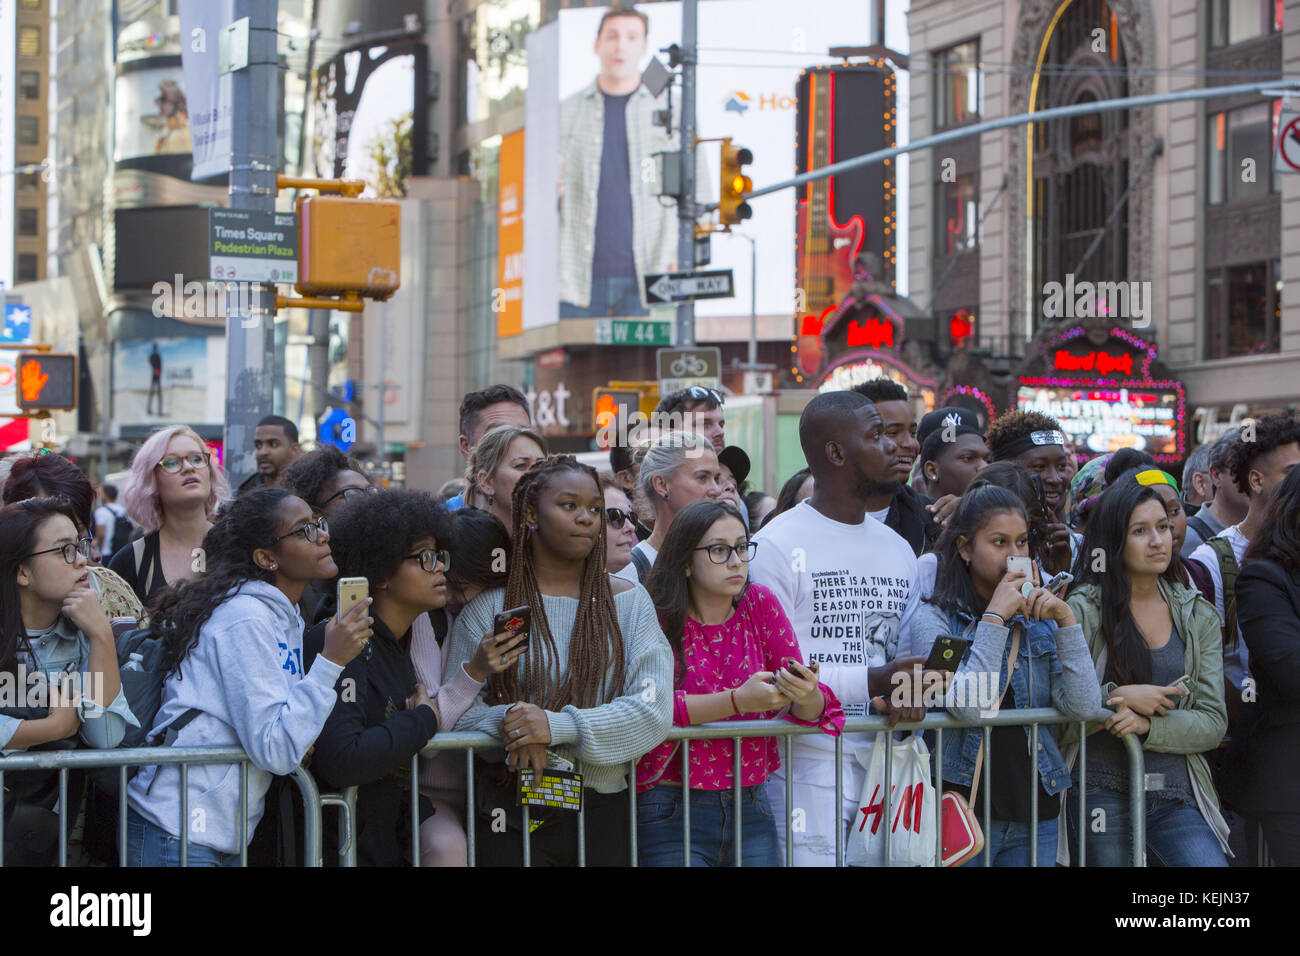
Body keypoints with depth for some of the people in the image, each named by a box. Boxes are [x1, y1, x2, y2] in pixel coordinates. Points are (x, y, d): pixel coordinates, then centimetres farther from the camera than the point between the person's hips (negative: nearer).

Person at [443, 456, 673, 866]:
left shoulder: (629, 602, 6)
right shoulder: (491, 605, 3)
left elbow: (653, 709, -6)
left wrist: (559, 726, -18)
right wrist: (507, 721, -23)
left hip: (603, 812, 2)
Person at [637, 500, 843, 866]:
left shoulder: (760, 605, 3)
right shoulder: (659, 621, -6)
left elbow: (810, 710, 1)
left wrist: (806, 695, -23)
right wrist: (738, 701, -26)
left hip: (751, 809, 4)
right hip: (673, 813, -4)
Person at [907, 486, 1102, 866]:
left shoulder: (1040, 623, 10)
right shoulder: (935, 619, -3)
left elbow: (1085, 707, -2)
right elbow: (969, 707, -19)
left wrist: (1066, 620, -7)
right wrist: (995, 617, -15)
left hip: (1035, 807, 5)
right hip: (964, 805, -4)